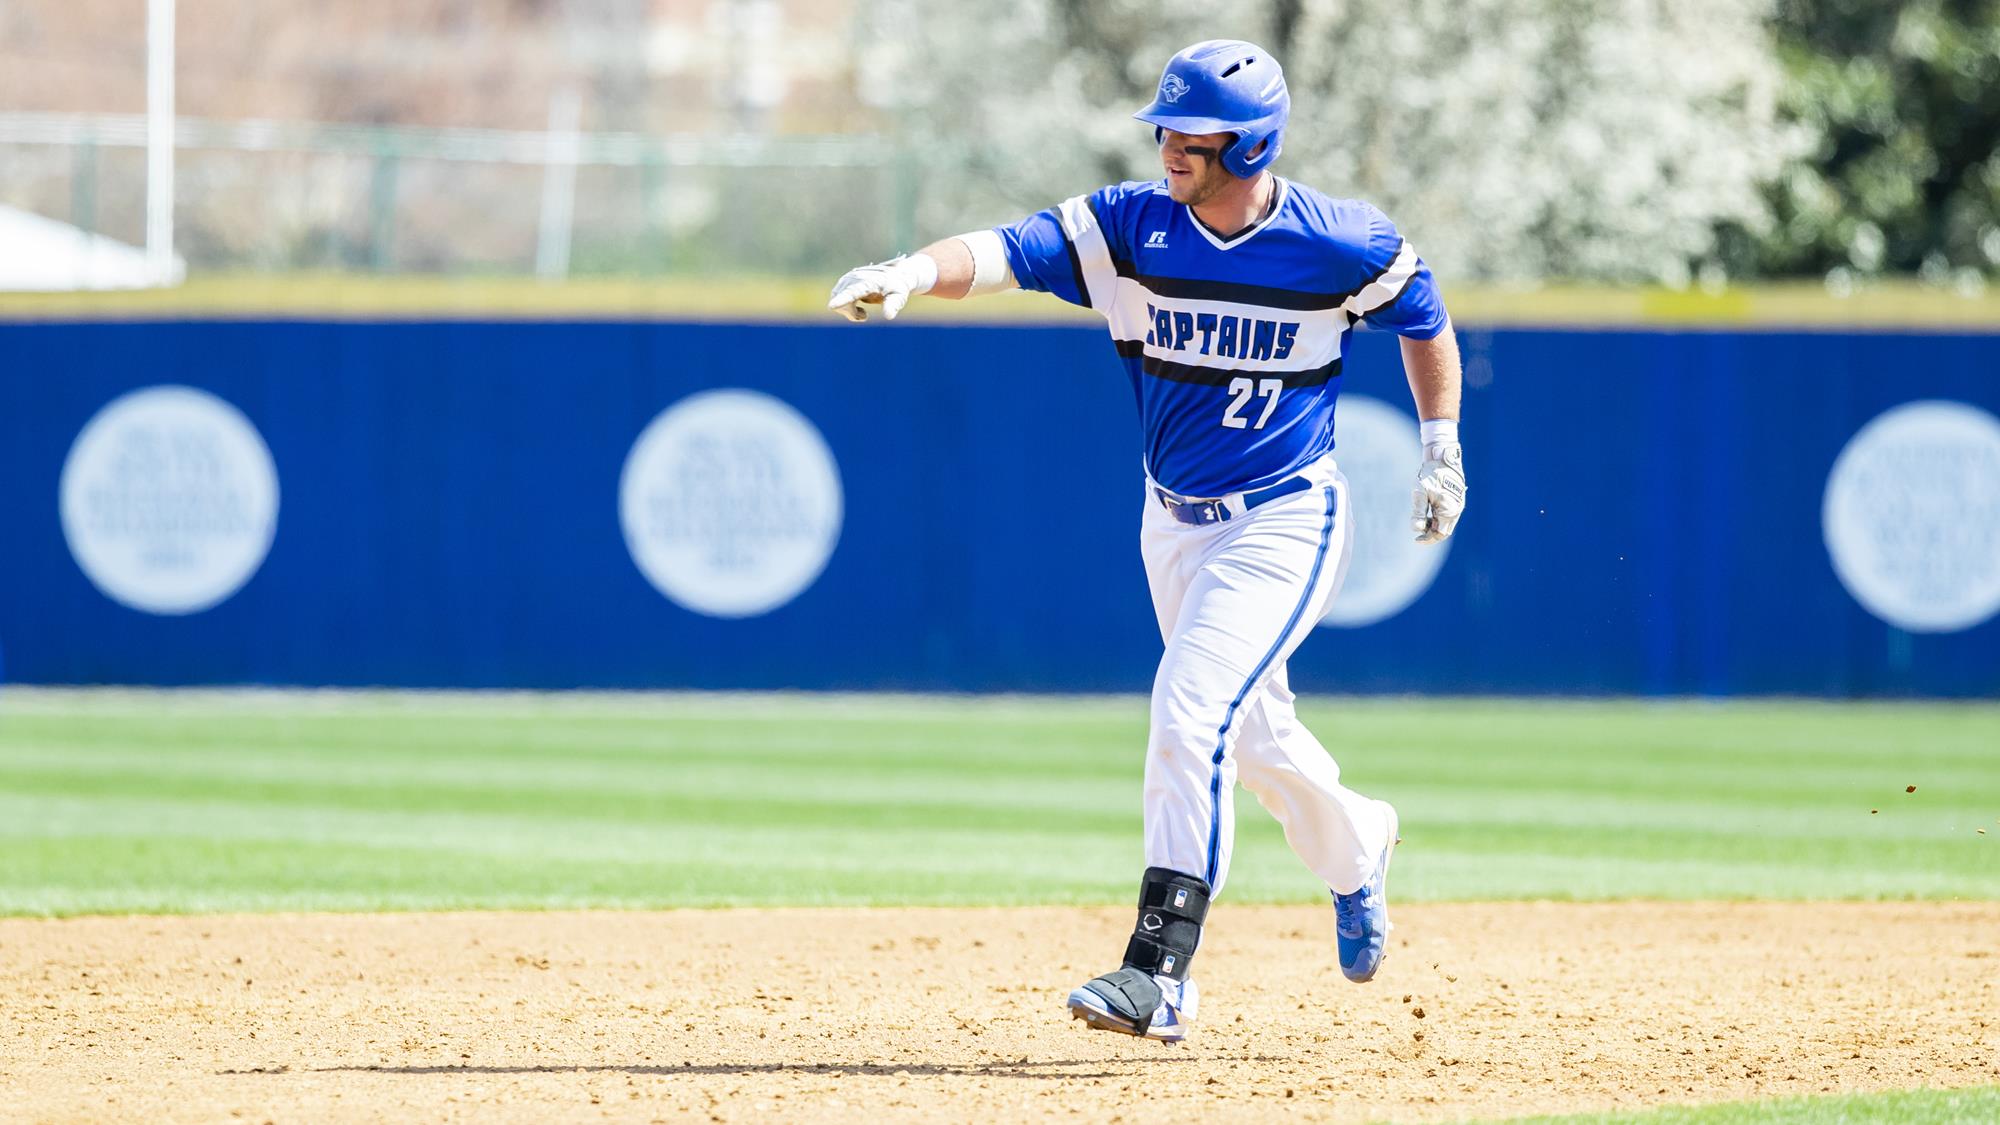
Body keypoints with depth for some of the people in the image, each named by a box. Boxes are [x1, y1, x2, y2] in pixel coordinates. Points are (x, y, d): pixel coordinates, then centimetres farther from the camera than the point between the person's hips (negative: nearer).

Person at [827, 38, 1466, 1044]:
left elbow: (1423, 315, 4)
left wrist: (1442, 449, 5)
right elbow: (1004, 252, -26)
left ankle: (1159, 971, -22)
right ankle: (1353, 855, 52)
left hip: (1285, 520, -5)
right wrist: (913, 272, -46)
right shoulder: (1130, 225, -12)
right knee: (1250, 733, 20)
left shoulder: (1341, 246, -16)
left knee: (1190, 714, -21)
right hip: (1174, 524, 5)